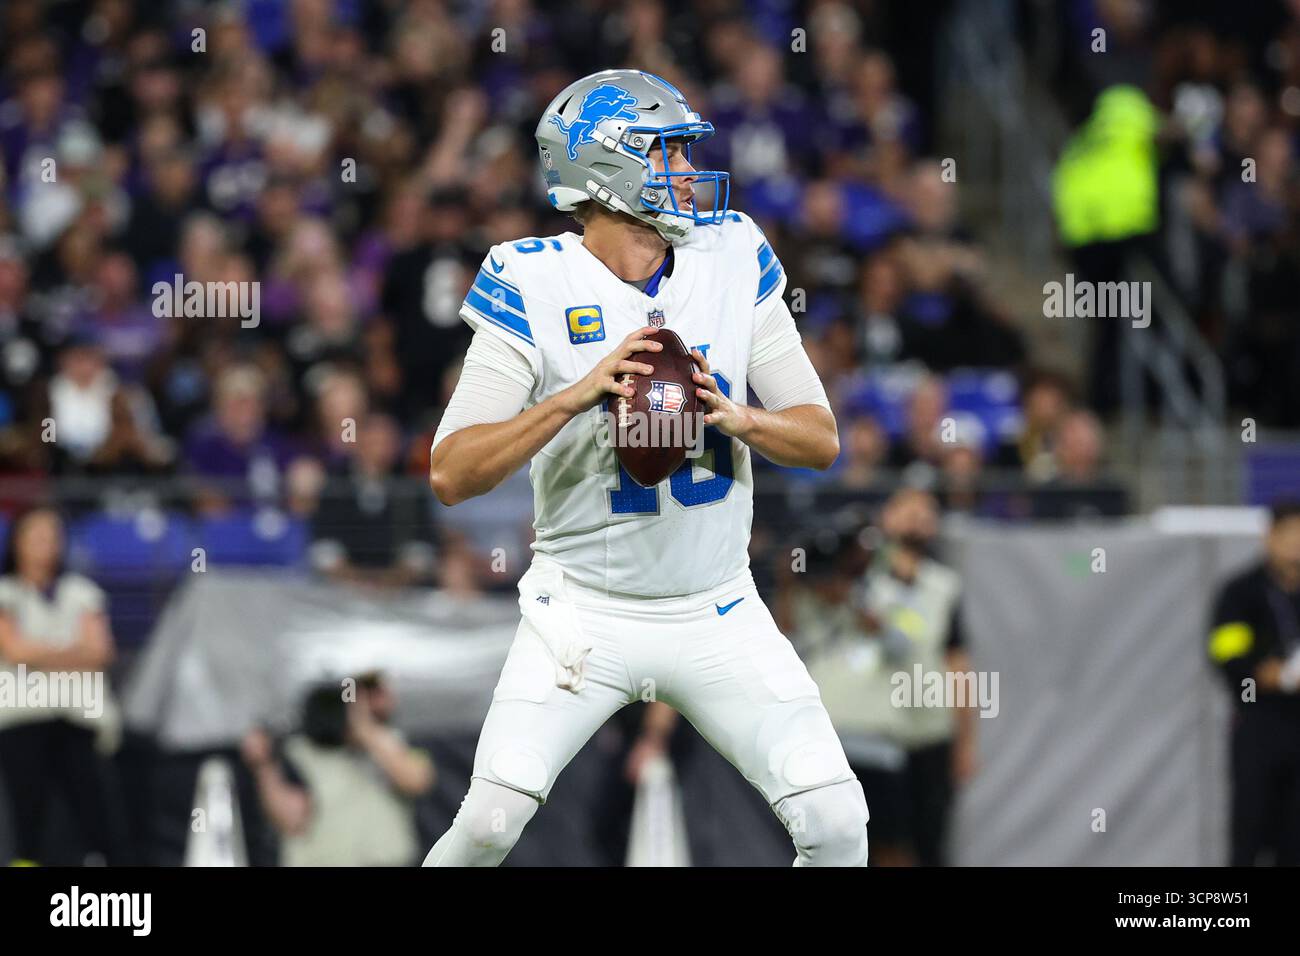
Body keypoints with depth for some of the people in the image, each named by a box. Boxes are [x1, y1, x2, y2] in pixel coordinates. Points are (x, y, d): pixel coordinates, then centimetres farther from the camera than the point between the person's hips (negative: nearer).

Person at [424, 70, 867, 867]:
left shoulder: (732, 257, -1)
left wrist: (737, 418, -20)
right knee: (490, 823, -15)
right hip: (585, 613, -3)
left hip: (719, 615, 3)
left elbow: (823, 440, 1)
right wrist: (579, 394, -29)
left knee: (836, 822, -9)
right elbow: (452, 473, -18)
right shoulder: (532, 285, -12)